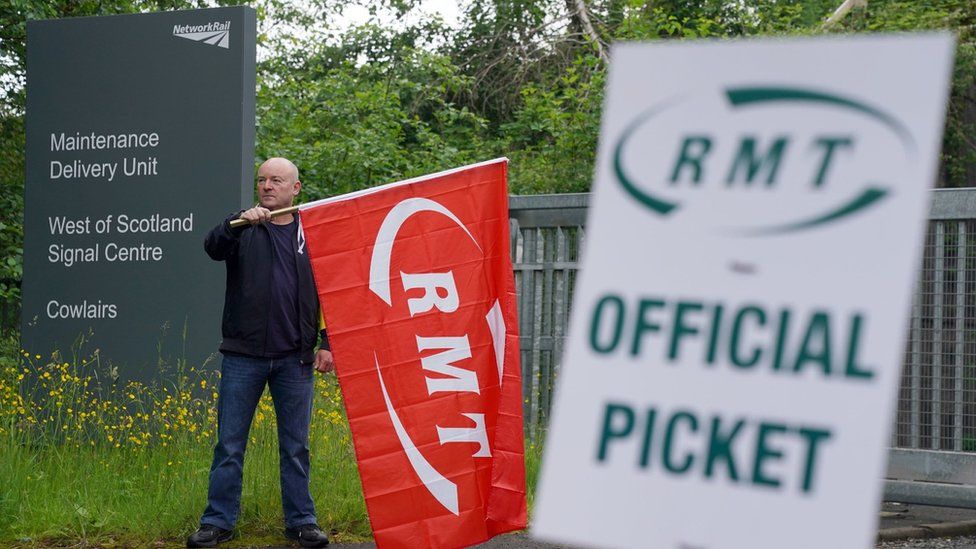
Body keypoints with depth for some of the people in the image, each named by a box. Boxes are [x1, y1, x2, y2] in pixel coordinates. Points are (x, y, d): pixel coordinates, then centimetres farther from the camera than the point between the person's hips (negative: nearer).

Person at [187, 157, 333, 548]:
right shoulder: (245, 230, 6)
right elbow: (213, 247, -14)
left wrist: (326, 343, 3)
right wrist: (239, 222, -32)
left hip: (294, 359, 1)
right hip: (243, 356, -1)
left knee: (295, 446, 6)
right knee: (229, 445, 1)